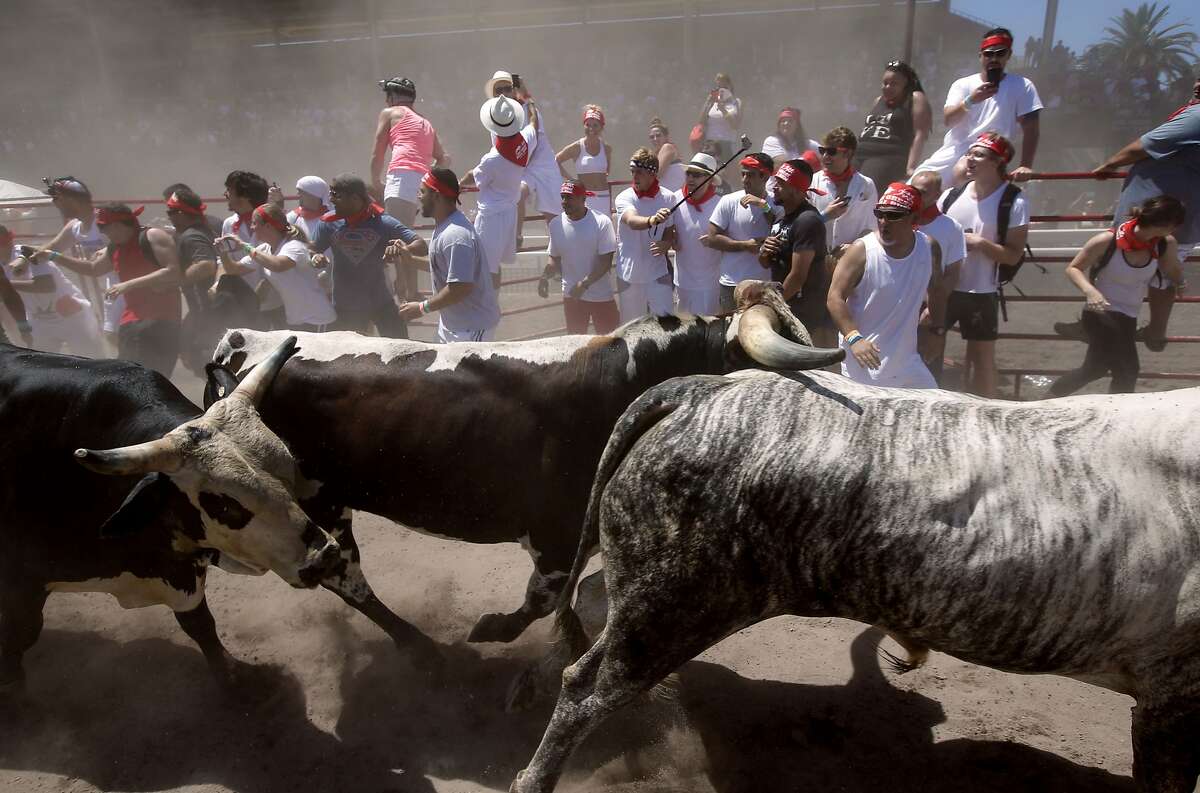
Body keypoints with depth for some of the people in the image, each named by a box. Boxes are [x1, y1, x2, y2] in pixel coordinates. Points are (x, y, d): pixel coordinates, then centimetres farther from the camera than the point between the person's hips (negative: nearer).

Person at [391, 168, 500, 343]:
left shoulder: (456, 236, -26)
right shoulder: (443, 227, 7)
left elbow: (461, 287, -30)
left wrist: (422, 308, -22)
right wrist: (410, 258, 14)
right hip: (451, 321, 10)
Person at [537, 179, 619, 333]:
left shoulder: (602, 222, -14)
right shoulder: (556, 223, -2)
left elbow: (606, 261, -15)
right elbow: (555, 259, 9)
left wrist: (584, 284, -23)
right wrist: (544, 277, -10)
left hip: (601, 295, -3)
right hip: (571, 295, 3)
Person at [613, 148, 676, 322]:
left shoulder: (667, 198, -1)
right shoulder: (625, 198, -8)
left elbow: (670, 232, 9)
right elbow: (632, 221, -31)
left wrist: (666, 244, -15)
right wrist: (652, 220, -53)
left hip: (658, 274, 1)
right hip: (629, 275, -1)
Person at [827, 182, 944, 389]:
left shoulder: (929, 248, 0)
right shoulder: (861, 251, -14)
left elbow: (934, 291, 16)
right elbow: (835, 298, -15)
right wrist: (854, 338, -26)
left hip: (907, 361, 5)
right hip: (863, 361, -5)